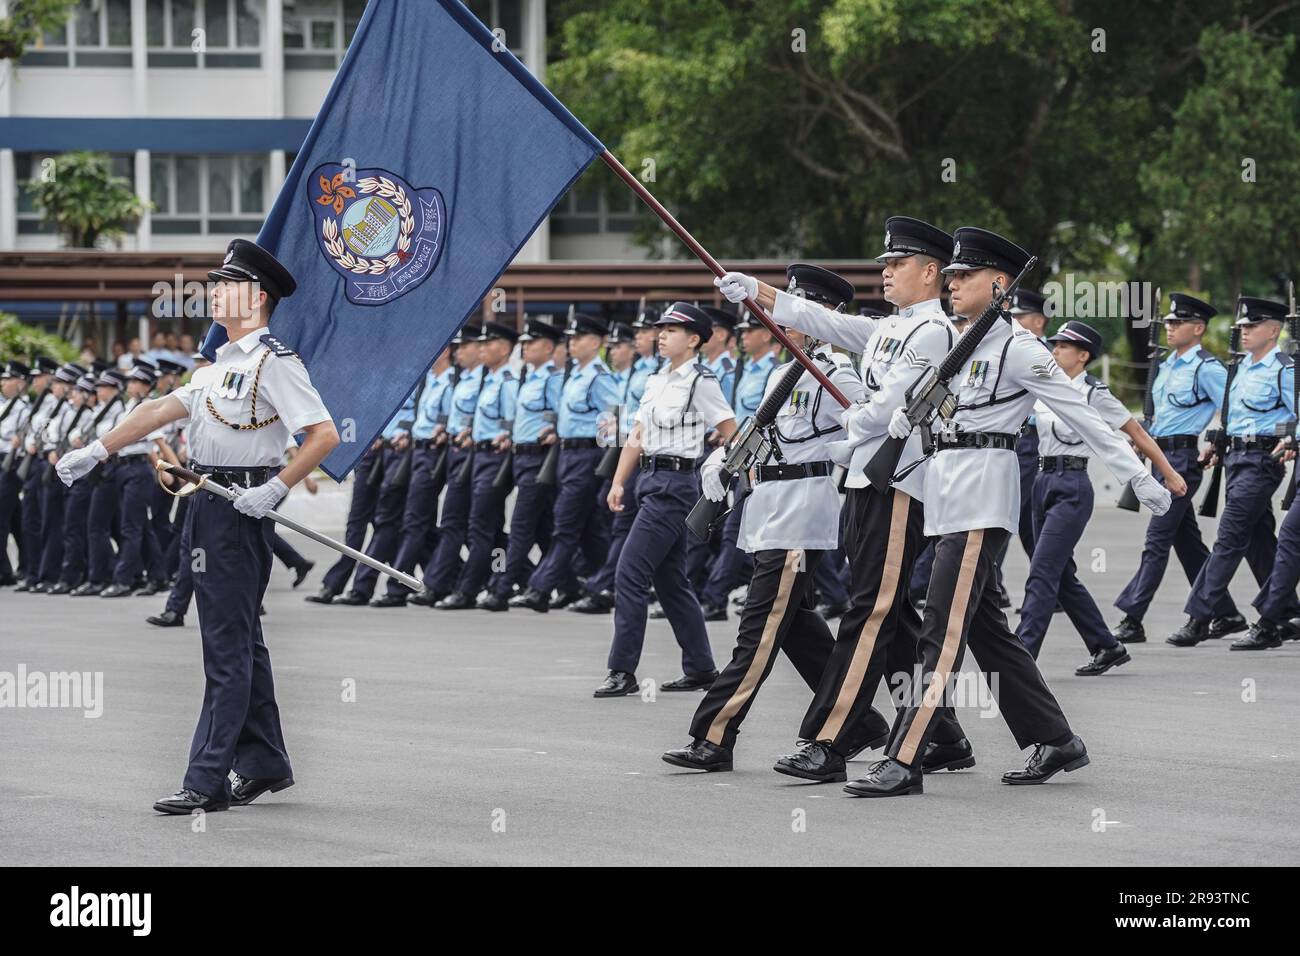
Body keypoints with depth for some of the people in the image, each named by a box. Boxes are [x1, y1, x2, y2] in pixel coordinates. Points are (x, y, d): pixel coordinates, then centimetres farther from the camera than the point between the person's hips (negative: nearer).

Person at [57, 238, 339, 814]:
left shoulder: (274, 362, -11)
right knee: (240, 640, 14)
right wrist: (96, 451, 11)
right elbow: (161, 410, 18)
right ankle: (264, 764, 22)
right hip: (210, 507, 10)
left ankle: (208, 781, -10)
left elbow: (324, 435, -17)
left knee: (228, 646, -9)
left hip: (241, 506, -10)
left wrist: (275, 490, -21)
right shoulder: (223, 364, 19)